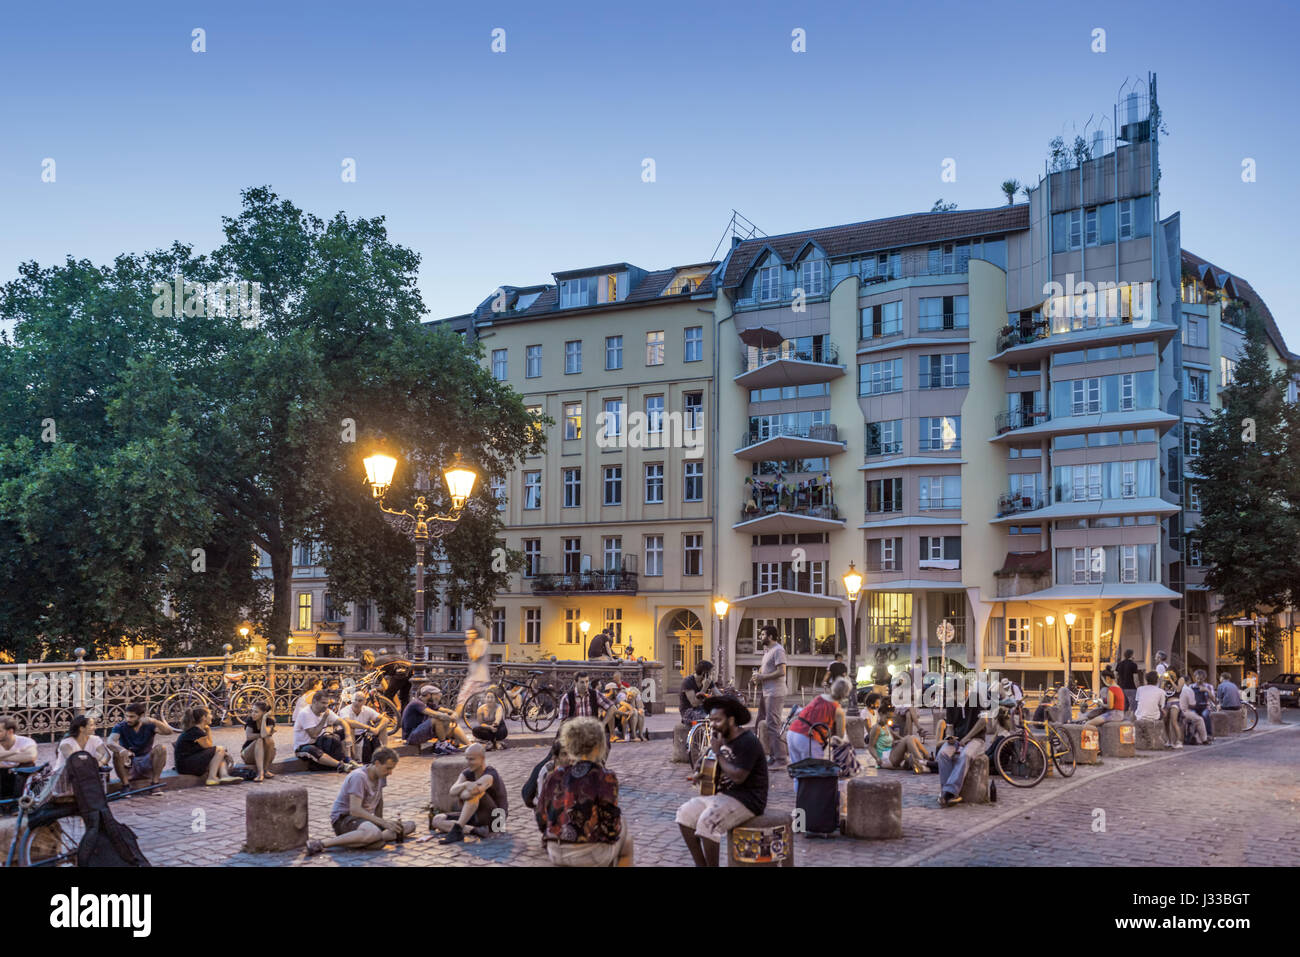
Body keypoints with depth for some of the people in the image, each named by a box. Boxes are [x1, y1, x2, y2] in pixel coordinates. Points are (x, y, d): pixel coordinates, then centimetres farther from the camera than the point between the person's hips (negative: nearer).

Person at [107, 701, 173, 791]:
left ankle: (154, 784, -20)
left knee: (161, 748, -24)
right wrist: (122, 749, -48)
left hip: (146, 763, 1)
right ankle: (125, 786, -22)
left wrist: (154, 721, -39)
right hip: (128, 764, -1)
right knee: (117, 753, -29)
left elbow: (169, 731, -22)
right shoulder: (120, 726, -6)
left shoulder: (149, 725, -5)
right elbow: (110, 742, -25)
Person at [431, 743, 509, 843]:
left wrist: (459, 795, -17)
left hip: (493, 819, -8)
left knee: (474, 792, -32)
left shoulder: (489, 775, -22)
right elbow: (453, 792, -20)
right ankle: (475, 830, -21)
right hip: (476, 817, 8)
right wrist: (465, 785, -41)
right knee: (437, 820, -6)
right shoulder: (467, 773, 0)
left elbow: (470, 794, -38)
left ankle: (457, 830, -33)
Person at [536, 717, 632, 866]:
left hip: (555, 854, 5)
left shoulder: (553, 776, 1)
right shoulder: (605, 778, -13)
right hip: (589, 855, -5)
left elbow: (542, 820, 6)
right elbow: (611, 825, -12)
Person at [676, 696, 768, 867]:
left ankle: (711, 864, -12)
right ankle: (700, 865, 5)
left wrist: (718, 752, -19)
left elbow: (738, 777, -26)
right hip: (725, 794, 10)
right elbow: (719, 770, 26)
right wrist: (700, 774, 5)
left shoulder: (748, 742, -18)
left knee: (708, 821, -29)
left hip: (748, 800, -10)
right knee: (685, 813, 1)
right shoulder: (725, 739, 11)